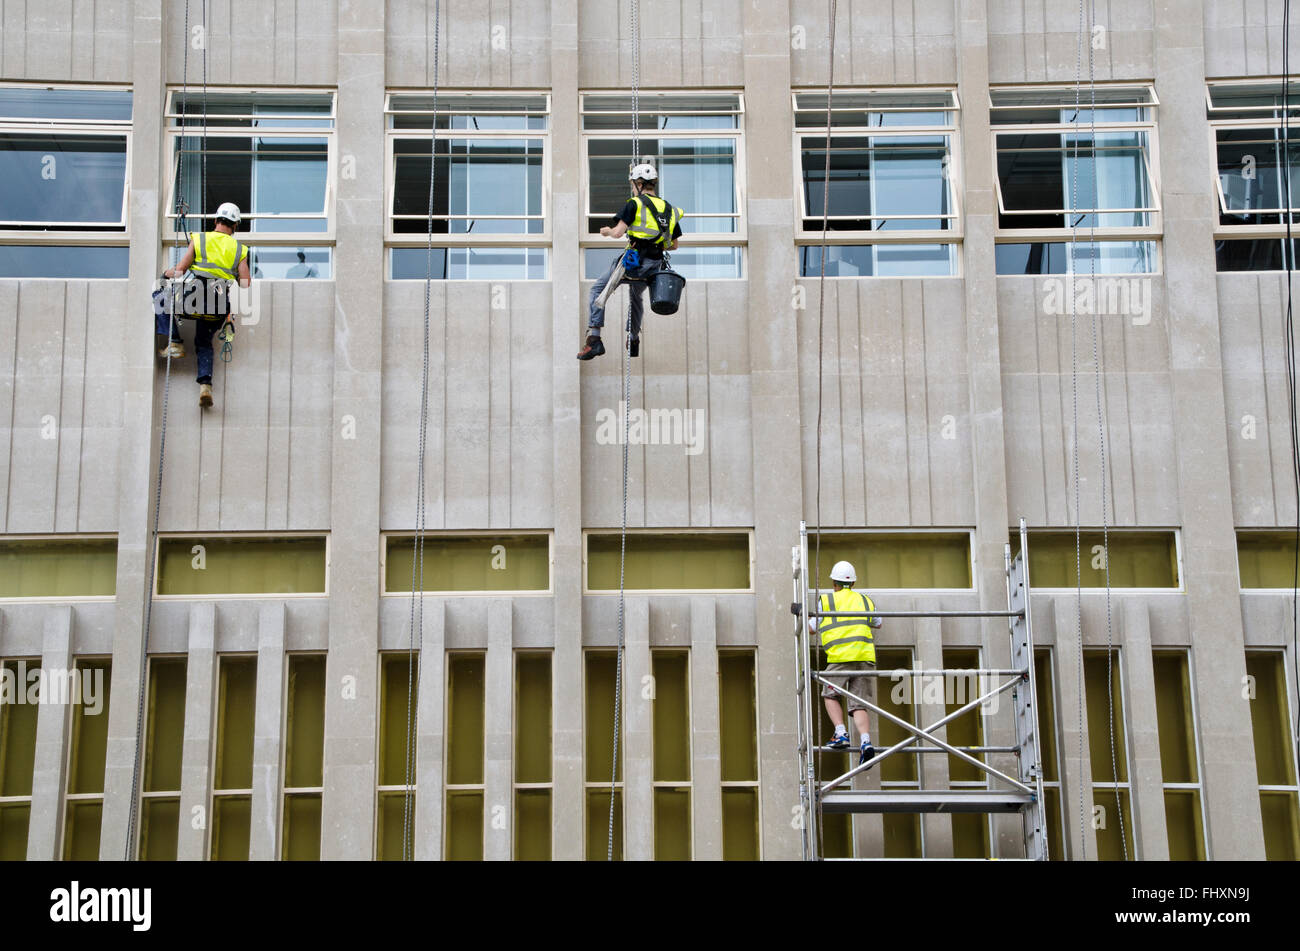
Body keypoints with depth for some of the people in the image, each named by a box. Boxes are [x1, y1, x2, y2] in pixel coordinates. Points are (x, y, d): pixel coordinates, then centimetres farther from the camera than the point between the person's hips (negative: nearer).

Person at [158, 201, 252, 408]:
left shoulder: (199, 239, 4)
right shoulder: (239, 249, 9)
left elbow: (180, 271, 1)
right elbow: (245, 284, 3)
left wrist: (166, 273, 24)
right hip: (219, 308, 3)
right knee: (204, 344, 22)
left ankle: (175, 344, 12)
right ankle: (205, 385, -1)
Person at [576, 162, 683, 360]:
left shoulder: (635, 204, -6)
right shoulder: (669, 209, 13)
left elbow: (618, 232, -13)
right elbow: (673, 245, 17)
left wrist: (607, 231, 9)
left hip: (633, 261, -6)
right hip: (654, 267, 6)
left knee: (598, 290, 8)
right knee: (635, 296, 33)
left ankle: (594, 339, -4)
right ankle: (634, 342, 37)